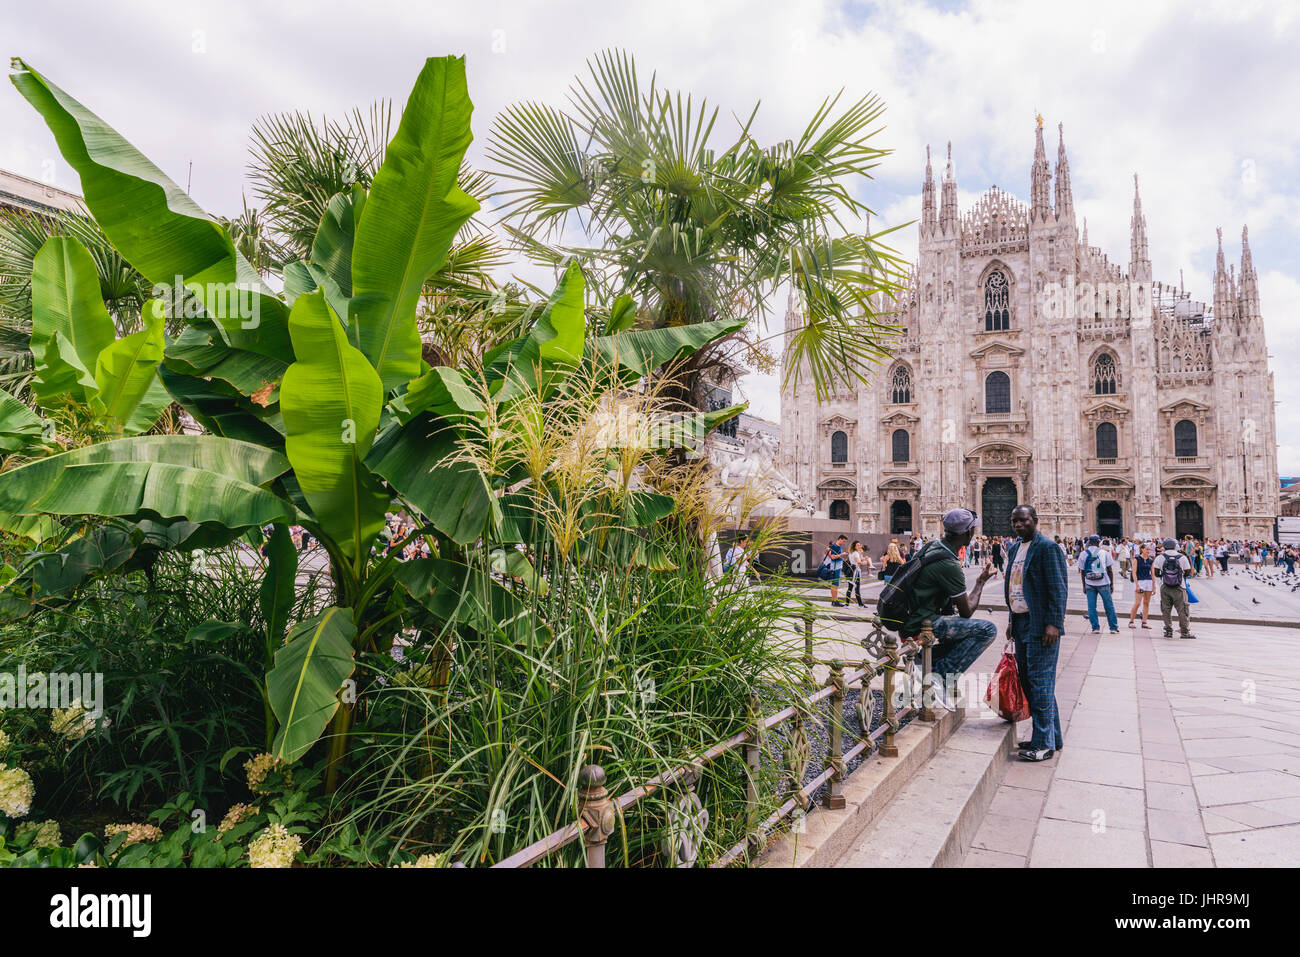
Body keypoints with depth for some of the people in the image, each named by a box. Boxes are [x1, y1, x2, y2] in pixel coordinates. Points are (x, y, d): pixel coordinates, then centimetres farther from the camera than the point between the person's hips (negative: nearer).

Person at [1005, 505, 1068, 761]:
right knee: (1028, 681, 12)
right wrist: (1011, 621, 19)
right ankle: (1054, 736, 24)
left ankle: (1044, 743, 2)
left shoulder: (1047, 547, -10)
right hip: (1021, 623, 9)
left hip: (1040, 626, -9)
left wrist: (1053, 624, -20)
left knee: (1040, 683, -6)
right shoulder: (1014, 548, 16)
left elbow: (1059, 589, -15)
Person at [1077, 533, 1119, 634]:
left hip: (1089, 584, 0)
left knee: (1091, 607, 4)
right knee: (1109, 606, 9)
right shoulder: (1104, 552, 1)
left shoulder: (1083, 554, 3)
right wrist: (1112, 583, 10)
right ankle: (1114, 628, 15)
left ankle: (1095, 628, 4)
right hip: (1103, 583, 0)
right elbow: (1110, 570, 2)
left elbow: (1082, 572, 5)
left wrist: (1084, 586, 12)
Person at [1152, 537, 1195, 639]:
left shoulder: (1160, 557, -3)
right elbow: (1188, 572, 3)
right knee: (1182, 609, 5)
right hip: (1179, 587, -1)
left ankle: (1168, 631, 9)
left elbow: (1156, 573, 0)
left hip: (1165, 587, 1)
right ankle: (1184, 631, 7)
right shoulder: (1182, 557, -3)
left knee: (1166, 610, 8)